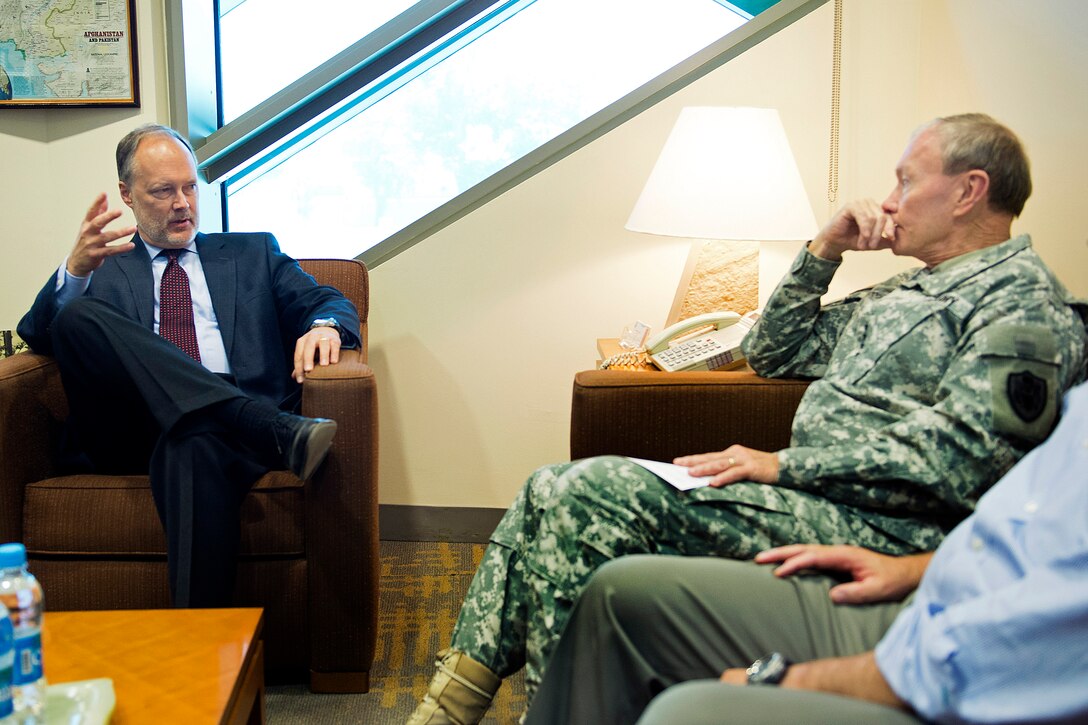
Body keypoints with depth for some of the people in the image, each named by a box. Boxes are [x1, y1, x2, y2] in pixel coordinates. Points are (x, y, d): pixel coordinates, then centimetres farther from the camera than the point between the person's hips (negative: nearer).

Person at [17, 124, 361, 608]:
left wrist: (324, 325, -11)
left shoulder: (253, 253, 28)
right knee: (79, 315, -27)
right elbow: (37, 336, 10)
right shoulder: (101, 268, 25)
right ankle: (278, 432, -40)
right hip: (132, 432, 2)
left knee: (195, 447, -39)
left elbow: (330, 303, 16)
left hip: (233, 427, -1)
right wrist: (75, 269, -12)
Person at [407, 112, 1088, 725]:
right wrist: (824, 250, 14)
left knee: (591, 492, -23)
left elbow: (963, 451, -19)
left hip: (877, 525, -9)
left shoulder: (1027, 302, -5)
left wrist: (785, 464, -18)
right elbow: (773, 352, 27)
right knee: (551, 490, -2)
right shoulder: (909, 292, 24)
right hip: (810, 496, 9)